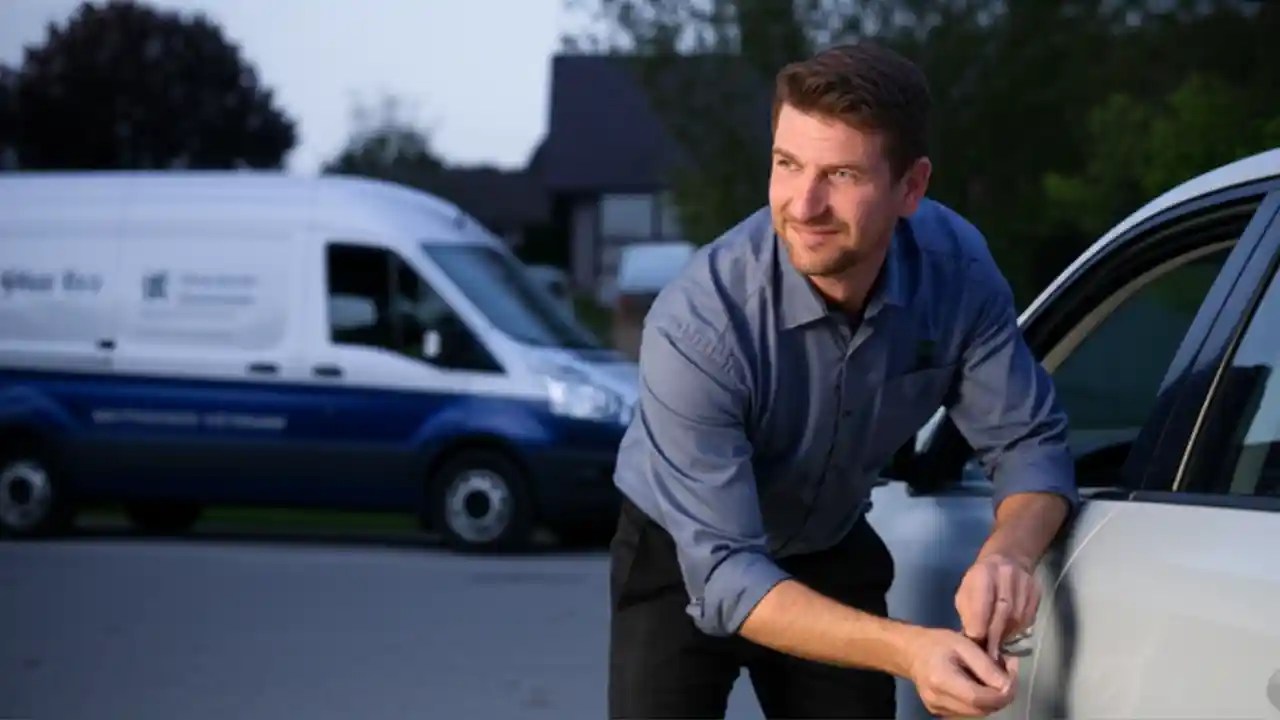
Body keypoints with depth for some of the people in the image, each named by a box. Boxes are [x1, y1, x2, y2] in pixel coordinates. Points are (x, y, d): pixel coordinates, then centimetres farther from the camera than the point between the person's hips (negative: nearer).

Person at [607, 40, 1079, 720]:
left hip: (834, 558, 4)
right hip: (683, 563, -4)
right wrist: (906, 650, -50)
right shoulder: (696, 321, -35)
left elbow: (1030, 441, -11)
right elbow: (726, 574, -35)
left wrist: (1007, 553, -34)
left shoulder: (958, 267, -22)